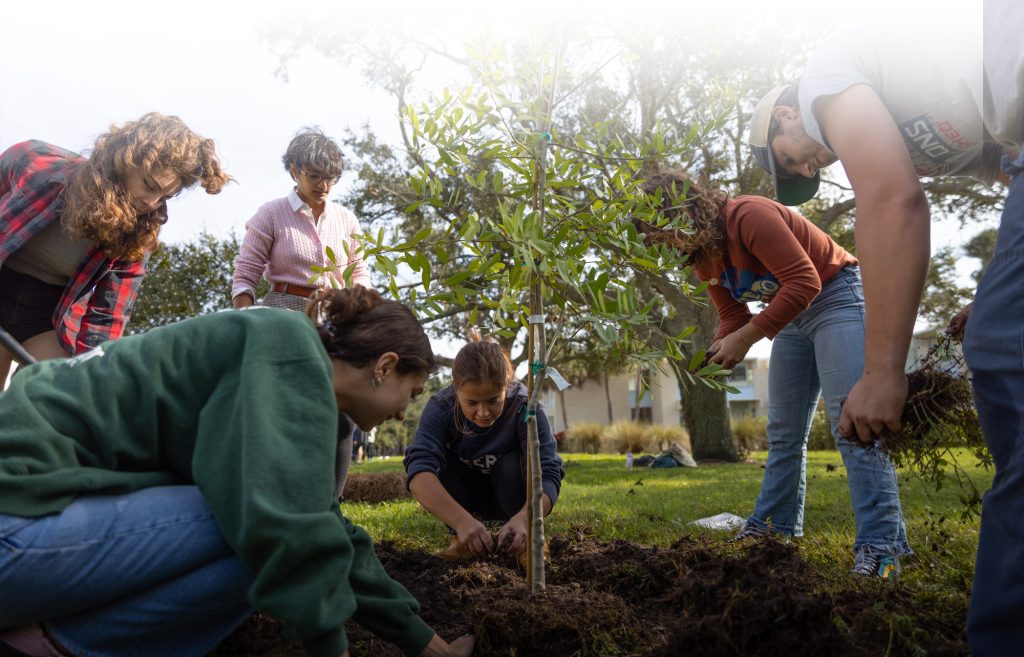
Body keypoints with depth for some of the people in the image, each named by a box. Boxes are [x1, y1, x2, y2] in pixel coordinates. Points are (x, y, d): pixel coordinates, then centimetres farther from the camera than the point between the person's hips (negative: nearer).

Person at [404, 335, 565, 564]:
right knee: (438, 458, -28)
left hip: (511, 496, -1)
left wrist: (523, 519, -60)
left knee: (514, 464, -33)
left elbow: (548, 475, -39)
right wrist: (462, 521, -61)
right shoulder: (440, 408, -29)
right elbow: (418, 469, -45)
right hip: (464, 499, 1)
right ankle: (461, 538, -10)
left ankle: (524, 538, -7)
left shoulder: (525, 408, -30)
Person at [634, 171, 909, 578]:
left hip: (836, 296, -9)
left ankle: (881, 545, -15)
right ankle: (777, 526, 19)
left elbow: (804, 281, -30)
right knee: (782, 432, 10)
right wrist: (719, 352, -17)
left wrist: (747, 337, -31)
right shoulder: (703, 254, 2)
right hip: (792, 316, 9)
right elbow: (732, 315, 4)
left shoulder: (749, 216, -26)